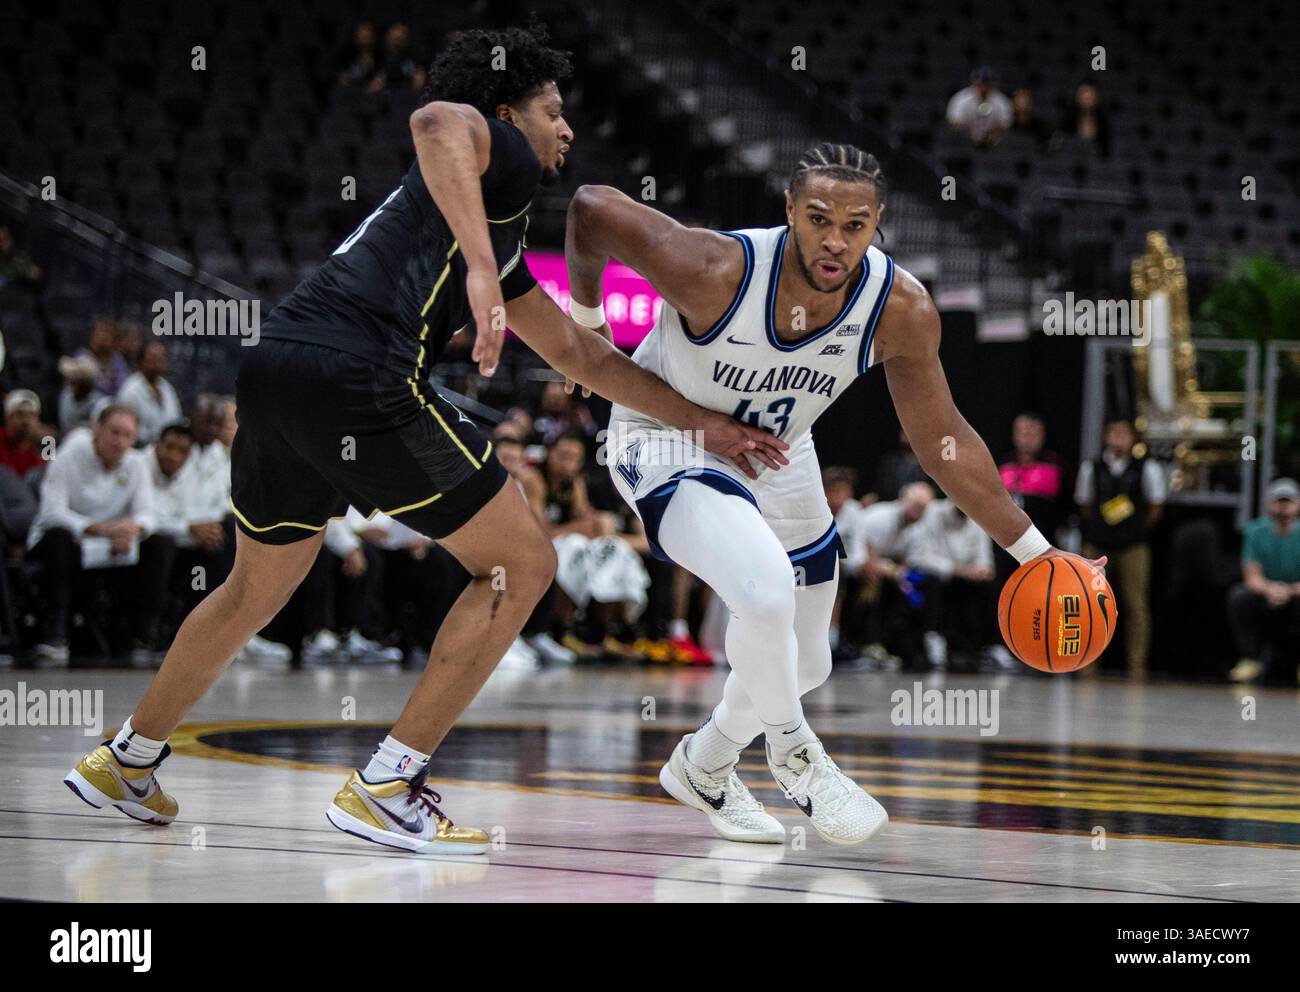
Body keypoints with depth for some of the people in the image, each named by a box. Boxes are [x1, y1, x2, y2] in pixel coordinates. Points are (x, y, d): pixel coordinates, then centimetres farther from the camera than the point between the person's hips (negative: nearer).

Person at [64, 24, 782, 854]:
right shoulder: (505, 157, 6)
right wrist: (480, 269, -26)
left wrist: (701, 422, 41)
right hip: (360, 380, -9)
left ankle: (127, 761, 42)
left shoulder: (503, 252, 32)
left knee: (260, 586, 30)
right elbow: (438, 122, -19)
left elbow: (580, 354, 39)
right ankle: (386, 789, 1)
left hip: (277, 372, 9)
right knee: (521, 562, 3)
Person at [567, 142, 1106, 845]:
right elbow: (591, 209, -21)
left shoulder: (901, 311, -23)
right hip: (668, 442, -6)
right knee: (767, 590, -32)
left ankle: (703, 768, 45)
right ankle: (792, 752, -4)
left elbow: (941, 440, -10)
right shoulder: (716, 272, -35)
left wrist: (1033, 551, -11)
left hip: (777, 463, 6)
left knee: (803, 666, 16)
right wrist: (585, 318, -5)